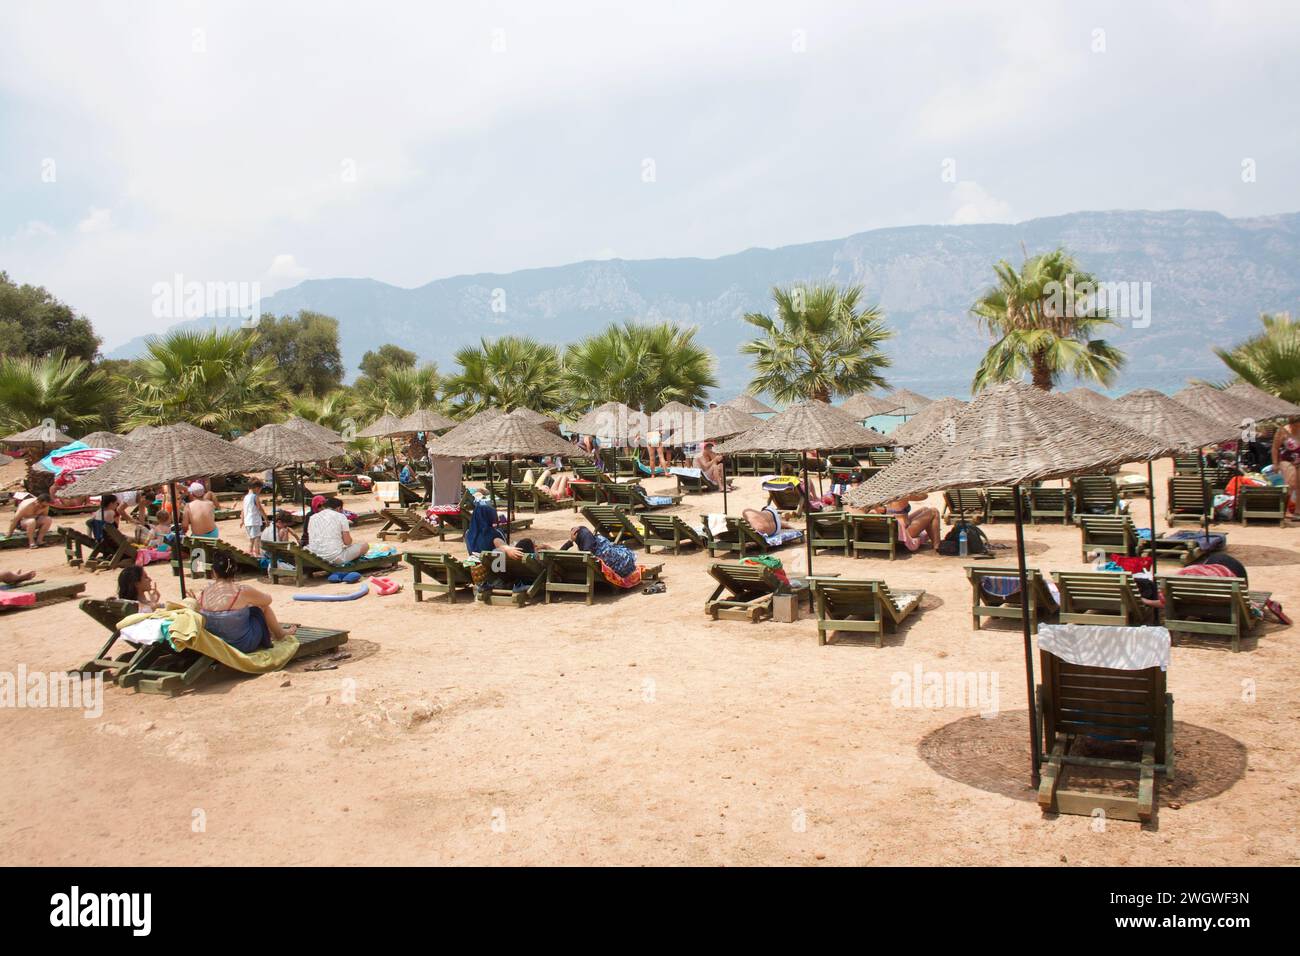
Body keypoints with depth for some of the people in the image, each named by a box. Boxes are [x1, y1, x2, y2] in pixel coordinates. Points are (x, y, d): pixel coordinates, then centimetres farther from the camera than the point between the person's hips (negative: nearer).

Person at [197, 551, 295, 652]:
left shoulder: (203, 594, -10)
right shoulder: (242, 592, -21)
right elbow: (268, 599, -2)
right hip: (244, 646, -5)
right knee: (262, 606, 18)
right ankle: (280, 634, 41)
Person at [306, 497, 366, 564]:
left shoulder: (313, 517, 11)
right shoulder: (340, 516, -2)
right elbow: (347, 542, -5)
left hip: (314, 558, 6)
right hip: (335, 558, -6)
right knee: (364, 545, 13)